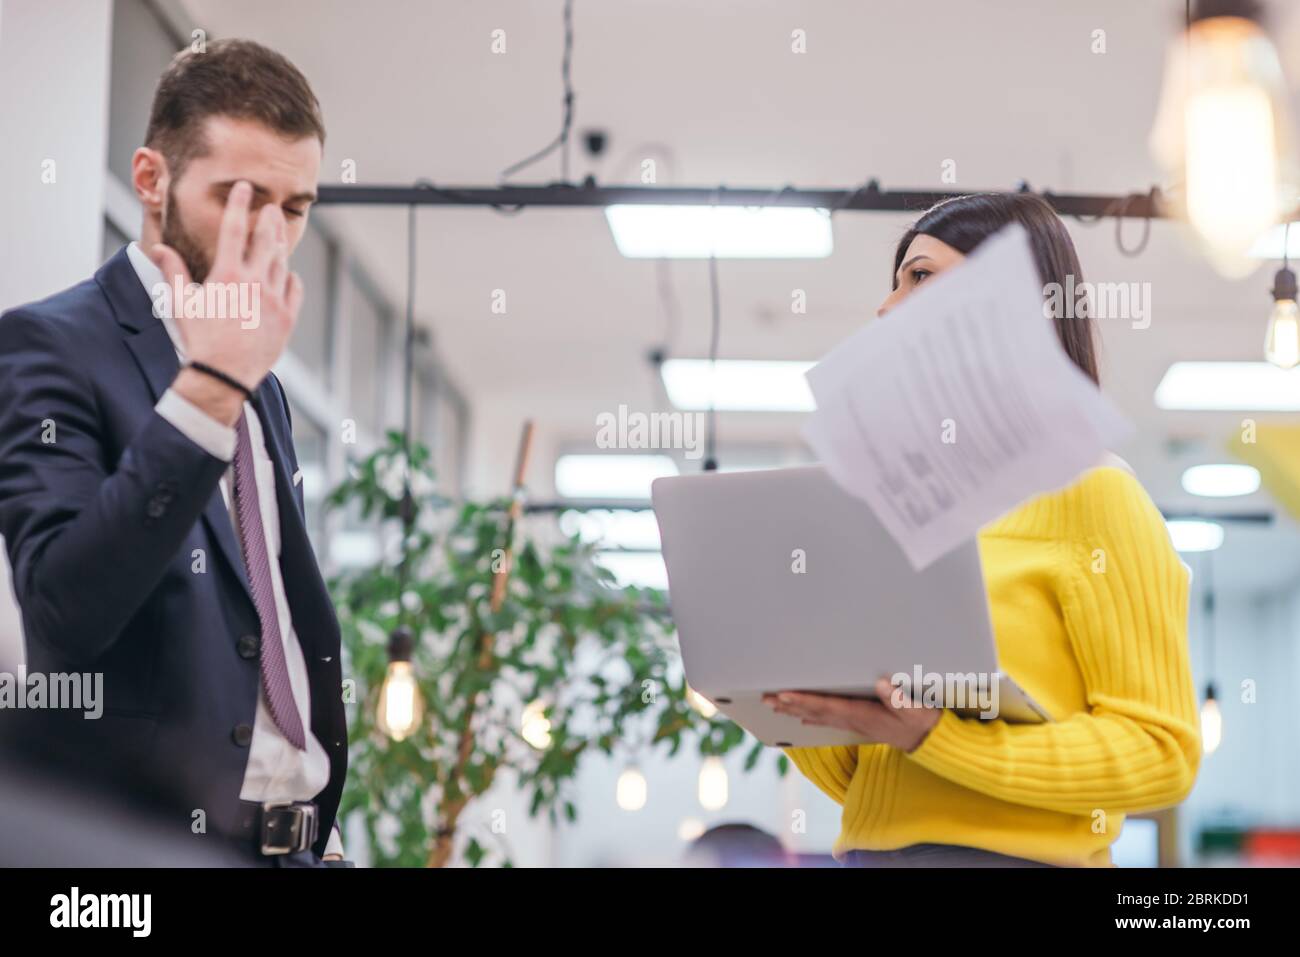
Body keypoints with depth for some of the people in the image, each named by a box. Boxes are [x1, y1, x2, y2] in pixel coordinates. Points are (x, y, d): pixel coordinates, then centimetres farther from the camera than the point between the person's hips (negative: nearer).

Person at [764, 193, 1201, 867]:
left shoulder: (1087, 488, -3)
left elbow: (1163, 753, -9)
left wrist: (934, 738, -17)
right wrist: (791, 714, -2)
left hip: (1014, 851, -5)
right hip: (871, 852, 5)